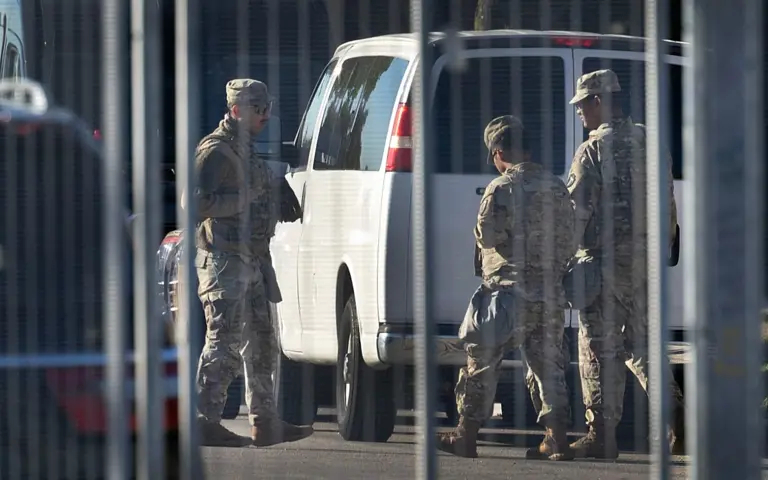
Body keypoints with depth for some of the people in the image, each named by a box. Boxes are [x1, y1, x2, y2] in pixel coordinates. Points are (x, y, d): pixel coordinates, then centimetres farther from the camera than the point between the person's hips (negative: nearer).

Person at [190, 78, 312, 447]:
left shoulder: (246, 152, 20)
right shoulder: (215, 151, -11)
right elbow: (197, 203, -21)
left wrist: (277, 203, 15)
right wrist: (244, 199, -21)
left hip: (251, 259, 10)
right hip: (224, 260, -10)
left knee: (260, 341, 13)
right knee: (224, 341, -11)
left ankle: (264, 421, 19)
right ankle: (206, 421, -10)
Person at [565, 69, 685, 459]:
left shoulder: (594, 150, -11)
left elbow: (576, 210, -14)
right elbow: (668, 207, 15)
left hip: (608, 261, -7)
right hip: (646, 260, 7)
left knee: (600, 348, 0)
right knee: (641, 344, 15)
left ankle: (601, 436, 1)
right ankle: (678, 418, 1)